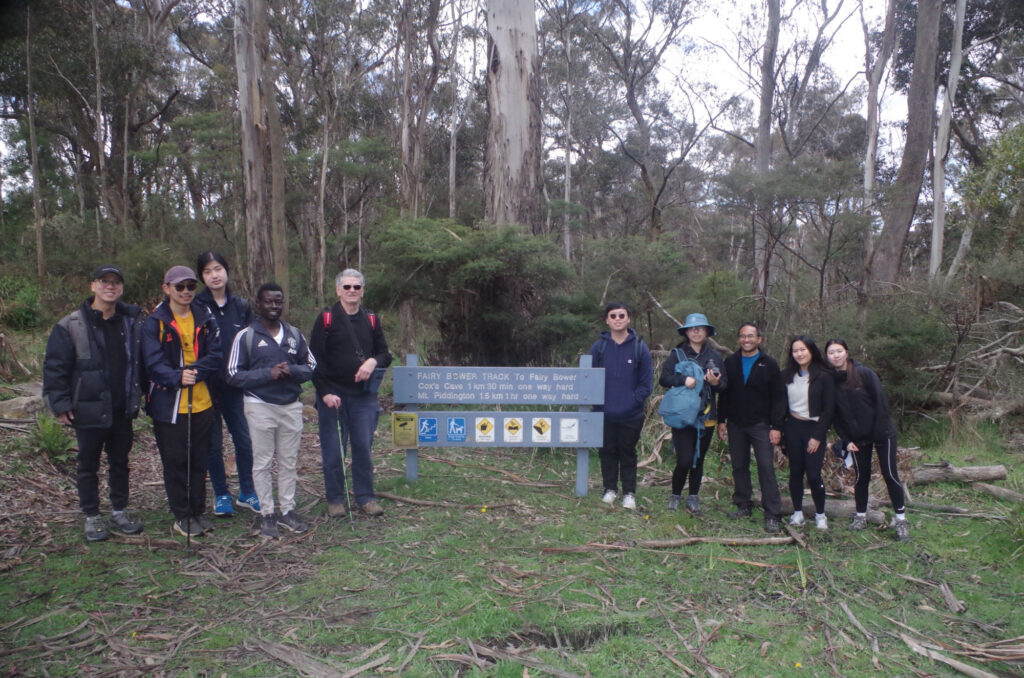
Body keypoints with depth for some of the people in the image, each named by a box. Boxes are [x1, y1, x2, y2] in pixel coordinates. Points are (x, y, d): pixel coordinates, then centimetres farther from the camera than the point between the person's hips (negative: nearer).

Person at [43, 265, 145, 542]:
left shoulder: (131, 321, 2)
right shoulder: (70, 326, -9)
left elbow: (139, 362, 10)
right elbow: (55, 367, -7)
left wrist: (136, 396, 4)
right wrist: (60, 404, -10)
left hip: (122, 410, 3)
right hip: (88, 410, -3)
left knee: (120, 462, 15)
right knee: (88, 465, 10)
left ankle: (119, 510, 30)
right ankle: (92, 516, 24)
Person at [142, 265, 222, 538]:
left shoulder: (205, 319, 5)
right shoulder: (154, 323, -6)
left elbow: (215, 356, -2)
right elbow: (153, 363, -13)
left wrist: (194, 371, -19)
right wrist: (178, 377, -31)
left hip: (202, 403, 4)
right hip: (168, 405, -3)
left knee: (199, 462, 13)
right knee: (175, 463, 6)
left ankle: (198, 512, 27)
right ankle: (181, 516, 20)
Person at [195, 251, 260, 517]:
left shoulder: (241, 306, 8)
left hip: (236, 386, 2)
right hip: (207, 386, -2)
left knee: (244, 440, 4)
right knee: (213, 443, 7)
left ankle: (247, 492, 20)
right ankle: (221, 495, 21)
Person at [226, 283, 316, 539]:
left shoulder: (294, 334, 10)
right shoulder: (245, 336, -2)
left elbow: (311, 366, 13)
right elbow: (234, 375, -5)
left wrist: (292, 370, -9)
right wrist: (268, 374, -16)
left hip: (291, 405, 3)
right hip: (260, 406, -3)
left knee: (289, 462, 9)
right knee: (262, 463, 2)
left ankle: (287, 510, 19)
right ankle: (267, 514, 12)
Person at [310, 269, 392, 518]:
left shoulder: (371, 320, 9)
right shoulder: (326, 319, -1)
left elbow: (385, 354, 14)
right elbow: (315, 359, -3)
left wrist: (373, 361, -9)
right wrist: (325, 392, -11)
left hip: (364, 395, 3)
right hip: (332, 395, -2)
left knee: (364, 447, 5)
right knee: (332, 450, 4)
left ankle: (365, 497, 17)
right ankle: (335, 500, 18)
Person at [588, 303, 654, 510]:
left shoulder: (639, 347, -2)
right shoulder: (599, 347, 1)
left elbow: (646, 382, -1)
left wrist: (633, 401, -12)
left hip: (631, 415, -1)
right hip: (605, 414, 1)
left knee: (628, 453, 8)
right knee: (608, 452, 12)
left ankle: (629, 493, 19)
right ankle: (610, 489, 26)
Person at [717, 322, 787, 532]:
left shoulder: (769, 365, -1)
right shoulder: (730, 363, 7)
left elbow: (778, 397, -3)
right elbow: (723, 394, 11)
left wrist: (776, 426, -9)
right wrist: (721, 420, 6)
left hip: (761, 425, -3)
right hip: (736, 424, 3)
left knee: (766, 467, -6)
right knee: (739, 466, 9)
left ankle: (772, 515, -2)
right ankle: (743, 505, 21)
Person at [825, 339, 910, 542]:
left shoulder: (864, 374, -10)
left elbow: (880, 402, -11)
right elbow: (835, 415, 5)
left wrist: (880, 432, -14)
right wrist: (845, 440, -2)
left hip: (881, 433, -3)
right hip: (857, 438, 3)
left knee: (890, 474, -4)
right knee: (861, 476, 7)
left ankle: (901, 519, 5)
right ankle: (861, 516, 20)